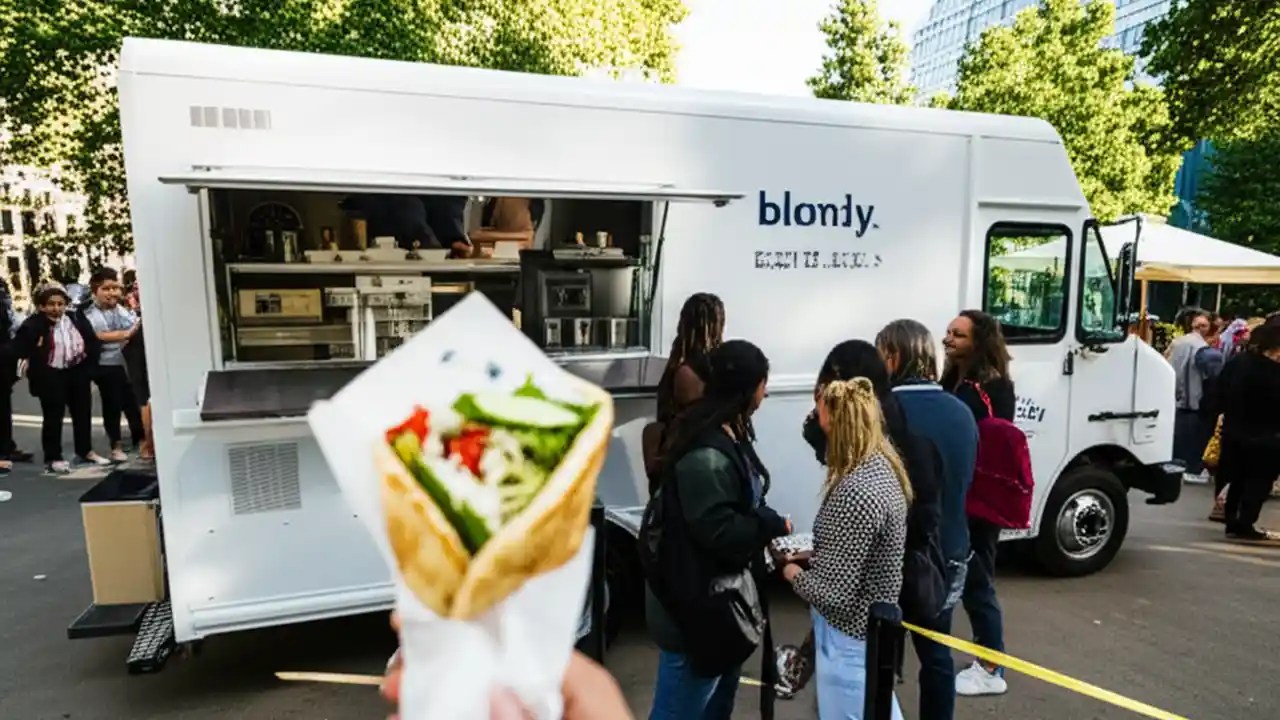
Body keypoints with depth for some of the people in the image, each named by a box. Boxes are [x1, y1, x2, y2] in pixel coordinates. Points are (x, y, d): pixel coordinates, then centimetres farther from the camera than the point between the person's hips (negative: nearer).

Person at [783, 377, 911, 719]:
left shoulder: (856, 493, -32)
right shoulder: (881, 468, -2)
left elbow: (833, 593, -27)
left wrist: (794, 573, -11)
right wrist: (812, 555, 6)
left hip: (848, 638, -9)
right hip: (873, 627, 9)